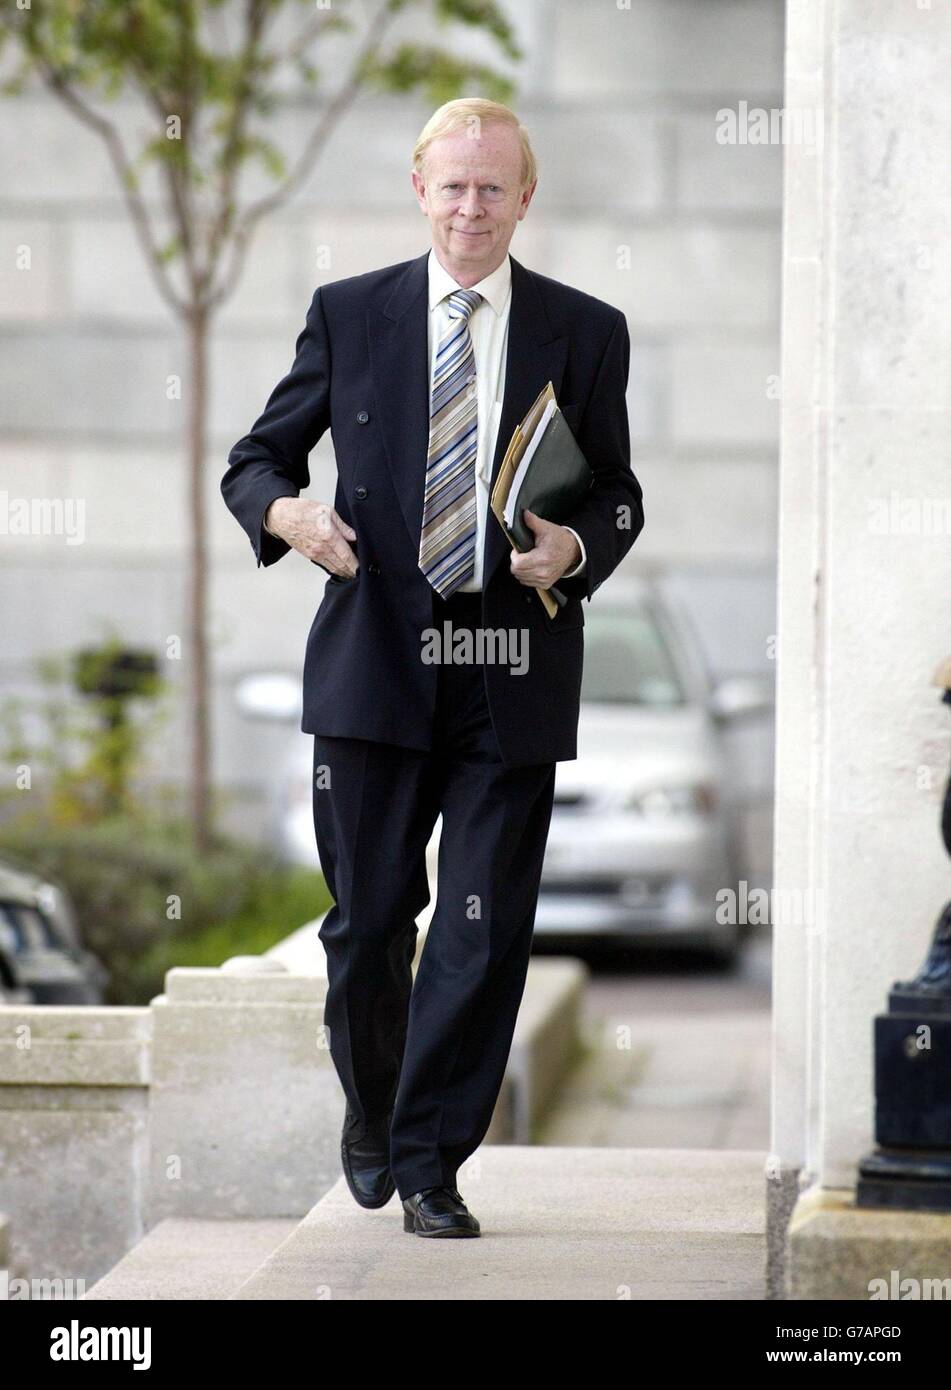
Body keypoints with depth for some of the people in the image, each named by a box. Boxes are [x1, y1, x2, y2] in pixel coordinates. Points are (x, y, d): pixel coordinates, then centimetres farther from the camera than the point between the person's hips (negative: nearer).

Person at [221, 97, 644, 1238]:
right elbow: (255, 460, 10)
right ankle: (371, 1113, 34)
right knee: (368, 919, 7)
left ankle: (429, 1163, 9)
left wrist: (578, 547, -10)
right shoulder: (347, 315, 6)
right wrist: (287, 511, -12)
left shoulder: (586, 333, 7)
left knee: (486, 932, -2)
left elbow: (618, 496, 12)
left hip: (514, 681, 0)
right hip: (374, 662, 0)